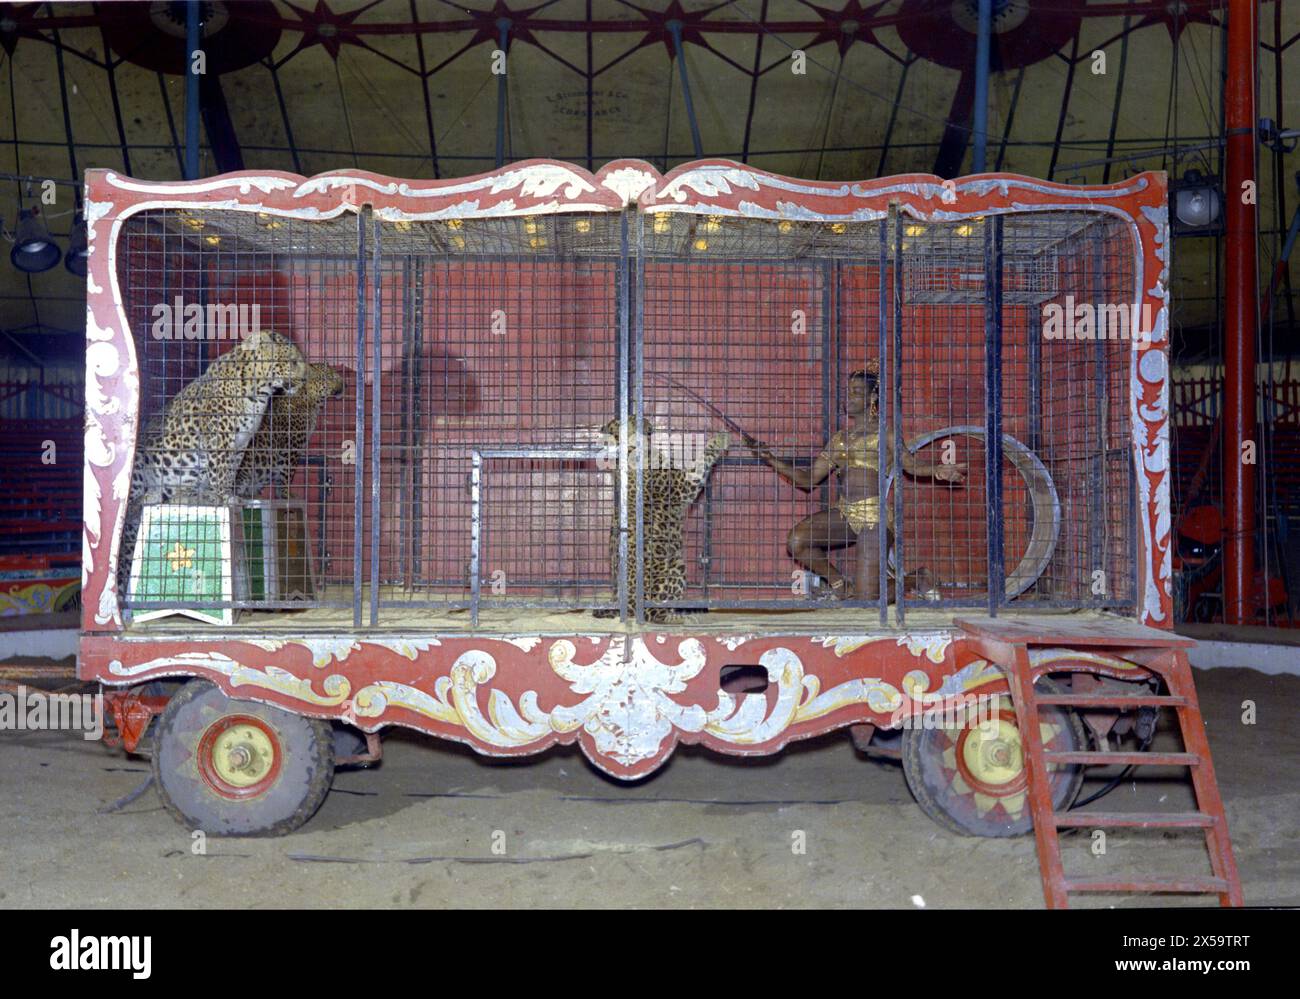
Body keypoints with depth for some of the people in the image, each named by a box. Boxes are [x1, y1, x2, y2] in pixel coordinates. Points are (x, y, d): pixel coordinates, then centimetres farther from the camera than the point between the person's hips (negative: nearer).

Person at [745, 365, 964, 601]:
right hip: (843, 513, 5)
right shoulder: (838, 439, 16)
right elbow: (808, 480, 15)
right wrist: (771, 460, 6)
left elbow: (911, 464, -11)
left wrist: (938, 471, -31)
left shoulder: (882, 433, 1)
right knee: (796, 540, -21)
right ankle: (838, 584, 4)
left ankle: (915, 577, 22)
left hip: (874, 515, -5)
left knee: (866, 599, -9)